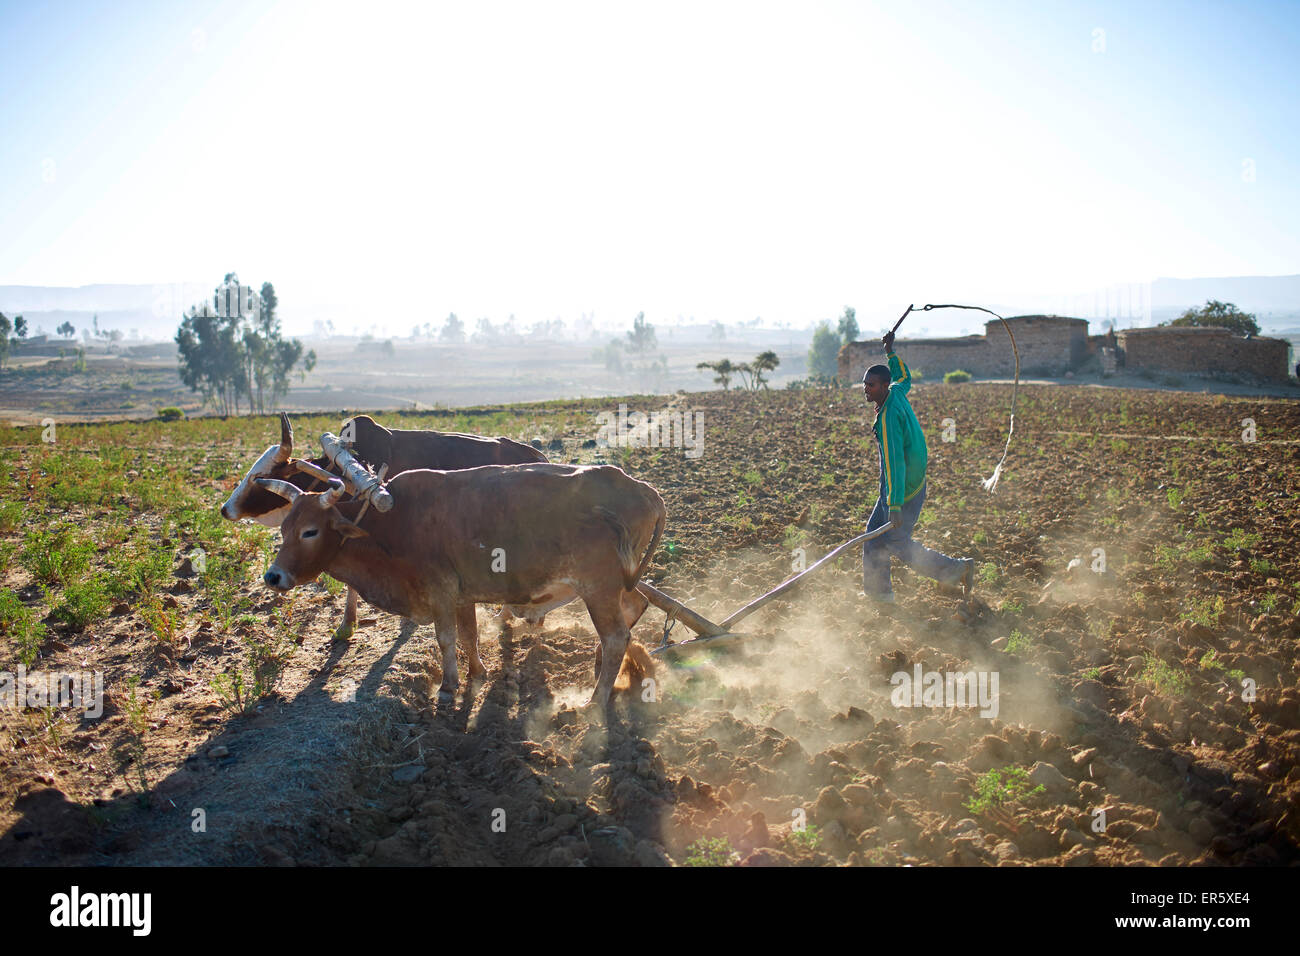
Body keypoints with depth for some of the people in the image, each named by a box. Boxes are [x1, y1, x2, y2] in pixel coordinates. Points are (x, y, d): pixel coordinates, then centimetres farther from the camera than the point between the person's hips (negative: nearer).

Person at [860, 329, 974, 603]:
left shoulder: (889, 416, -26)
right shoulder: (897, 393, 1)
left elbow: (895, 462, -32)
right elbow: (904, 378, 29)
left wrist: (895, 504, -36)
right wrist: (891, 354, 36)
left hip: (903, 488, -10)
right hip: (914, 483, 10)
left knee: (900, 546, -2)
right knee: (875, 534, 14)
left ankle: (958, 570, 6)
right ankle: (877, 591, 22)